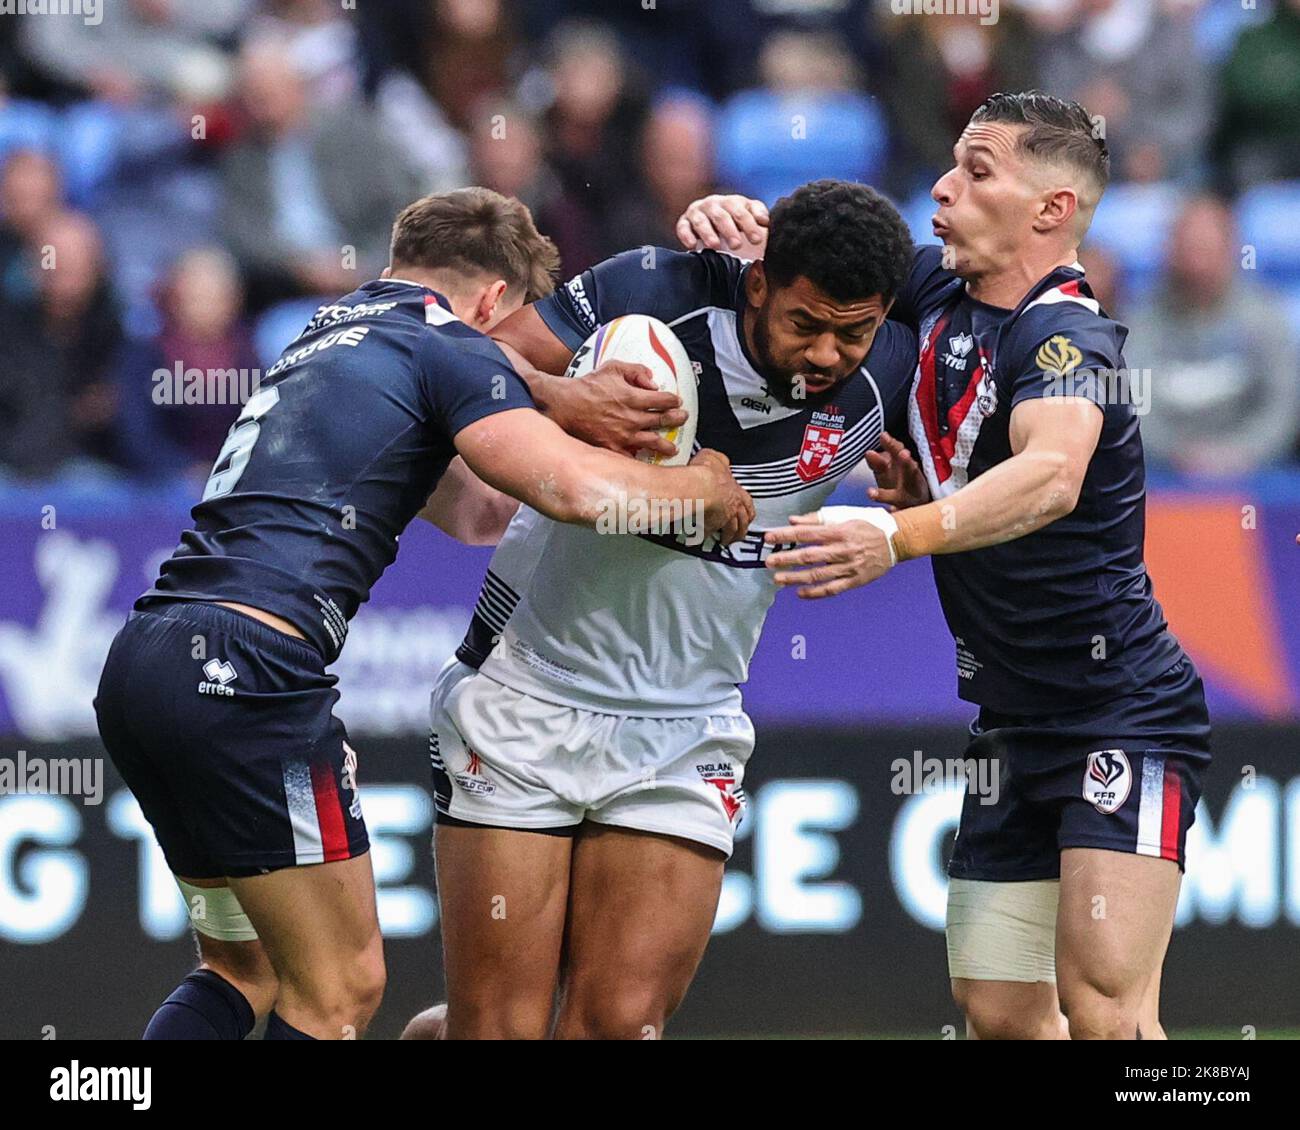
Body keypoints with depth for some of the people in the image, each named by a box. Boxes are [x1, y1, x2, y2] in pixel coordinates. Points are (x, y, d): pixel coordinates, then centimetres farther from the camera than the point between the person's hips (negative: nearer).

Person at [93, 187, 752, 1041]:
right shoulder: (449, 346, 2)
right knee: (340, 990, -1)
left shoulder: (329, 337, 28)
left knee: (244, 971, 19)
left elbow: (466, 506, 41)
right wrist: (705, 489, 5)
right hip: (248, 666, -9)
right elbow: (577, 490, -13)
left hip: (146, 656, 9)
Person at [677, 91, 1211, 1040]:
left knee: (1104, 1014, -21)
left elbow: (1052, 475, -39)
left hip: (1124, 716, -8)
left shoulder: (1067, 333, -20)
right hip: (1012, 727, 8)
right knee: (1000, 1016, 7)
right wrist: (730, 214, -8)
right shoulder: (936, 294, 4)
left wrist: (898, 535, -55)